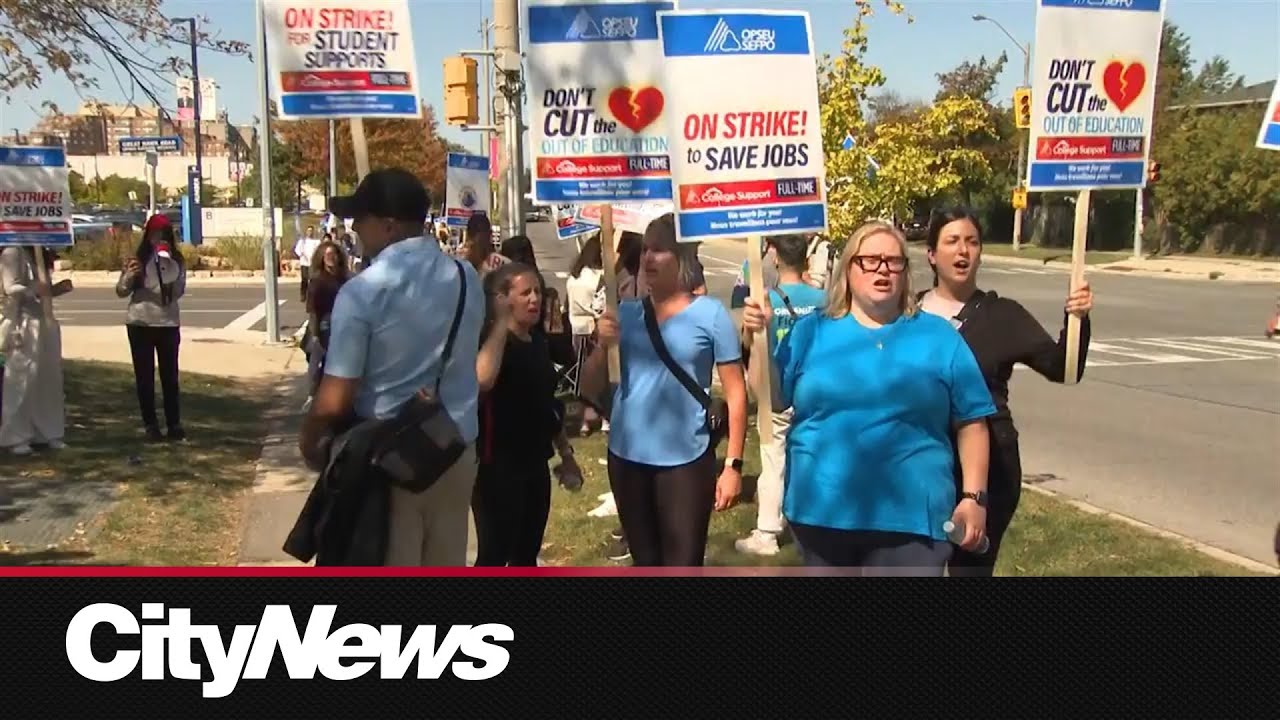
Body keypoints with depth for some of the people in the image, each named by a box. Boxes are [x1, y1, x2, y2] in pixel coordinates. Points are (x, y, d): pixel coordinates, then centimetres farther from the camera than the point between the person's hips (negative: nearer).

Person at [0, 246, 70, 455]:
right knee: (20, 379, -6)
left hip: (44, 322, 8)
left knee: (48, 378, 8)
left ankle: (46, 432, 17)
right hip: (22, 324, -8)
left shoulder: (38, 256, 19)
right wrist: (35, 289, -29)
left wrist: (56, 289, 5)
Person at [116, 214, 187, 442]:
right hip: (139, 323, 0)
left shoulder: (176, 260, 3)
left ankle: (174, 424, 9)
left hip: (168, 323, 0)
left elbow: (178, 291, -10)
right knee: (144, 376, 4)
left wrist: (168, 264, -17)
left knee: (170, 375, 3)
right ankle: (150, 424, 10)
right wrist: (129, 275, -16)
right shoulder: (137, 258, 3)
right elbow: (121, 291, 4)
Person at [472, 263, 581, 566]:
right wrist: (500, 321, -30)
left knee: (527, 553, 18)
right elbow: (481, 380, -38)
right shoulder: (493, 341, -15)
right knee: (494, 555, -4)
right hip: (498, 465, -8)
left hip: (535, 463, 8)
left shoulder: (539, 342, 9)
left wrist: (565, 451, 22)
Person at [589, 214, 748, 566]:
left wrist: (733, 464, -9)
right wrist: (603, 345, -14)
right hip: (626, 456, 4)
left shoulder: (710, 314, -7)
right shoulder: (626, 312, 4)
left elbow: (735, 392, -6)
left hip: (685, 461, -4)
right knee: (644, 561, 19)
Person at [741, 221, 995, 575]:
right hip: (822, 510, 2)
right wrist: (761, 336, -11)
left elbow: (970, 423, 5)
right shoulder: (811, 331, 6)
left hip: (910, 517, -2)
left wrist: (974, 497, -1)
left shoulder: (938, 337, 4)